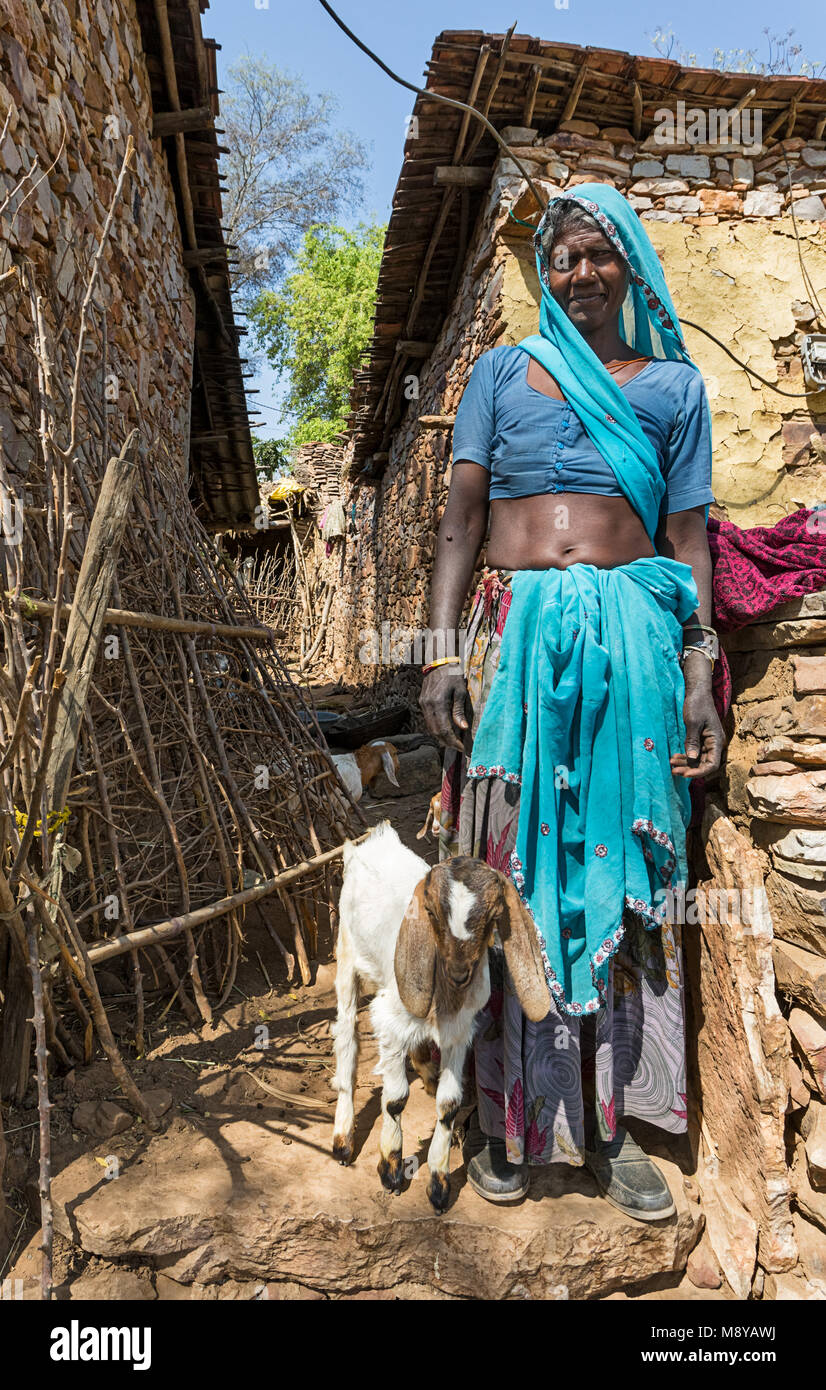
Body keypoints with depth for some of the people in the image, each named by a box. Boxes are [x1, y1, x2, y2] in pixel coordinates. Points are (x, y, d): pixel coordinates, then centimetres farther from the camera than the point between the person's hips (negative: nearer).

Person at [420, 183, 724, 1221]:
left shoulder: (674, 384, 17)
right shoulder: (501, 372, 16)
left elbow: (688, 541, 9)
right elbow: (459, 522, 6)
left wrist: (701, 680, -1)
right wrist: (441, 654, -7)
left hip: (632, 641, 1)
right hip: (515, 636, 0)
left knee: (619, 876, 3)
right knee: (509, 869, 1)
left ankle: (608, 1123, 17)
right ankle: (509, 1115, 16)